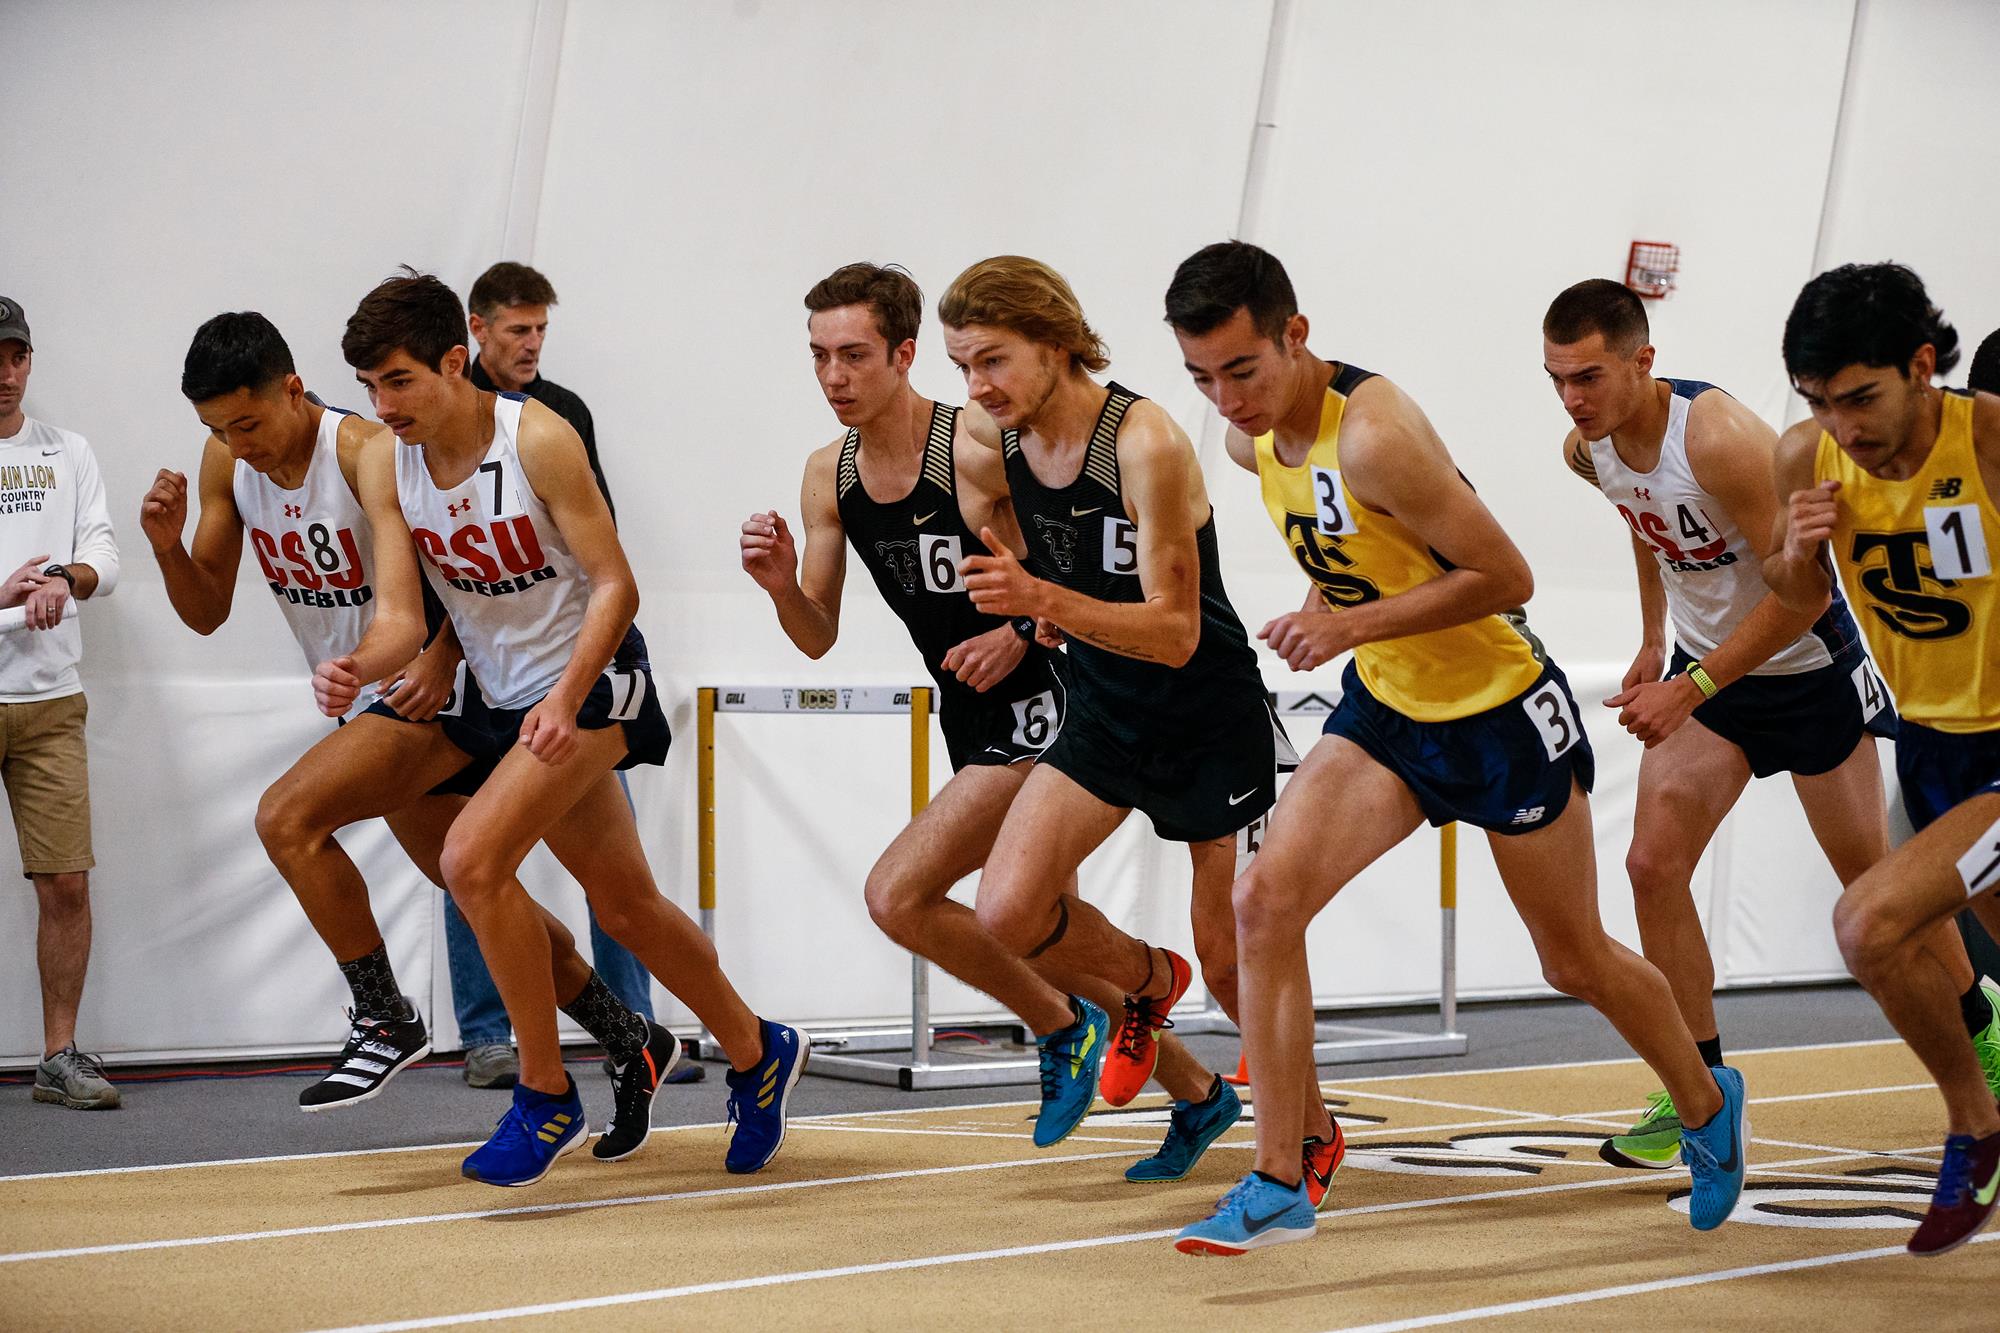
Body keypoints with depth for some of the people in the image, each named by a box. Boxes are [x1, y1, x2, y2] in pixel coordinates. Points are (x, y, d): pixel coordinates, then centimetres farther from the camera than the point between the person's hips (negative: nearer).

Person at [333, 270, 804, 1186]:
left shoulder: (539, 439, -21)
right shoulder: (384, 464, -5)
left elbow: (615, 585, -19)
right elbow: (400, 614, -6)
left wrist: (566, 699, -31)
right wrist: (358, 668, -29)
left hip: (593, 682, -7)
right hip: (508, 697, 7)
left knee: (471, 859, -23)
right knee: (626, 906, 15)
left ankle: (547, 1098, -12)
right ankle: (759, 1057, 36)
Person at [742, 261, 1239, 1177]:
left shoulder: (979, 449, -19)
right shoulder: (829, 476, 3)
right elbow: (819, 637, 8)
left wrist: (1025, 633, -25)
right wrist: (781, 584, -12)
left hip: (1038, 707, -8)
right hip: (971, 722, 9)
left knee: (896, 896, -18)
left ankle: (1066, 1031, 1)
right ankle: (1197, 1094, 32)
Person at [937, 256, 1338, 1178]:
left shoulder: (1144, 443, -26)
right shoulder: (995, 438, -7)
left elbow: (1176, 634, -29)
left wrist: (1045, 600, -41)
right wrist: (1024, 617, 1)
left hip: (1210, 717, -5)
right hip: (1103, 714, 5)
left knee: (1229, 958, 1)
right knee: (1007, 911, -14)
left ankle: (1311, 1134, 27)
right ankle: (1146, 982, 18)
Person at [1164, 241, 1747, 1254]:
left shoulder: (1374, 437, -29)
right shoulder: (1251, 438, -4)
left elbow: (1506, 577, -26)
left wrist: (1355, 624, -31)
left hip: (1500, 711, -6)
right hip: (1384, 710, 6)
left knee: (1577, 962, 11)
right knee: (1265, 898, -16)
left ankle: (1709, 1106, 40)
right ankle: (1277, 1184, -10)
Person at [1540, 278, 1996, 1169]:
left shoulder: (1721, 440, -33)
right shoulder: (1586, 451, -9)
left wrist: (1691, 689, -30)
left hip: (1805, 661, -6)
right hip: (1704, 665, 6)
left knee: (1870, 874, 7)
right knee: (1654, 862, -8)